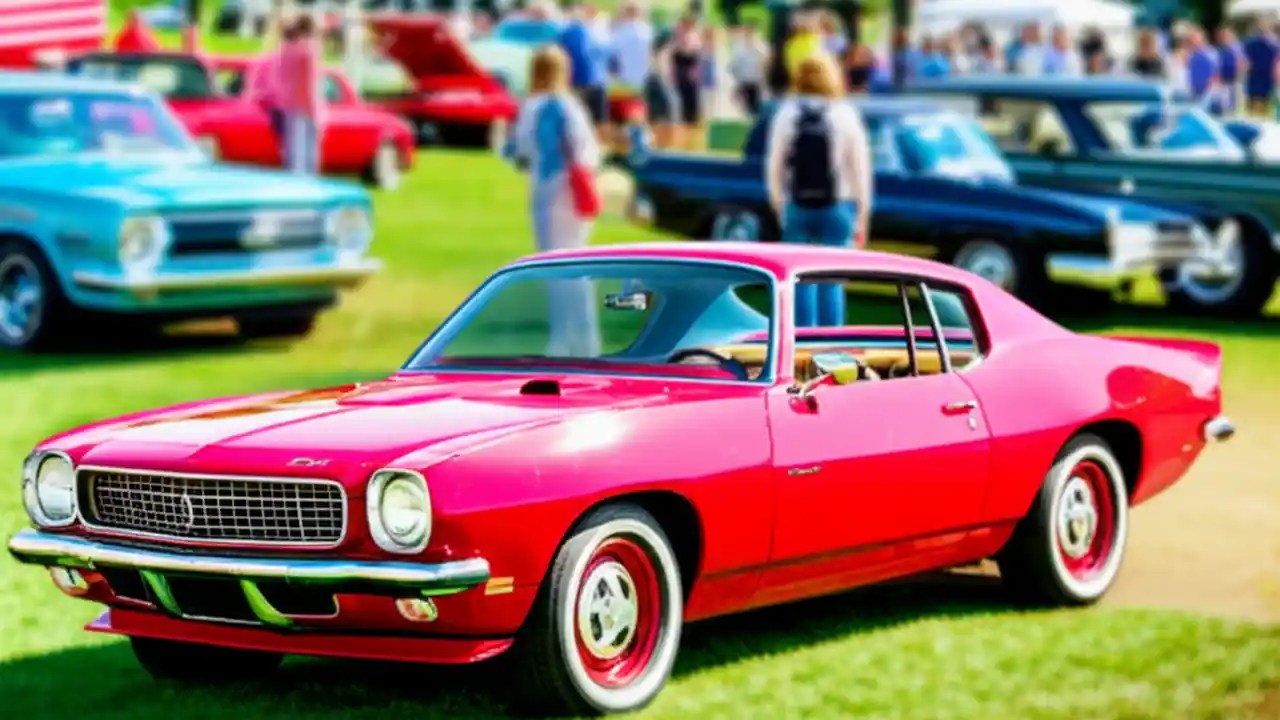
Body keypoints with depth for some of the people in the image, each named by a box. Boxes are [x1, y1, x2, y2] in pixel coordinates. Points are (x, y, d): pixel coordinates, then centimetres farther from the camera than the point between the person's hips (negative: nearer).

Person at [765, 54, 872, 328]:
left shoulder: (786, 113, 1)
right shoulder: (845, 115, -3)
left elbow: (774, 166, 3)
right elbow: (860, 169, -3)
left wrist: (779, 206, 15)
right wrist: (862, 217, 5)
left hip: (797, 209, 1)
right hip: (837, 209, -1)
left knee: (801, 281, 6)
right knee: (831, 283, 3)